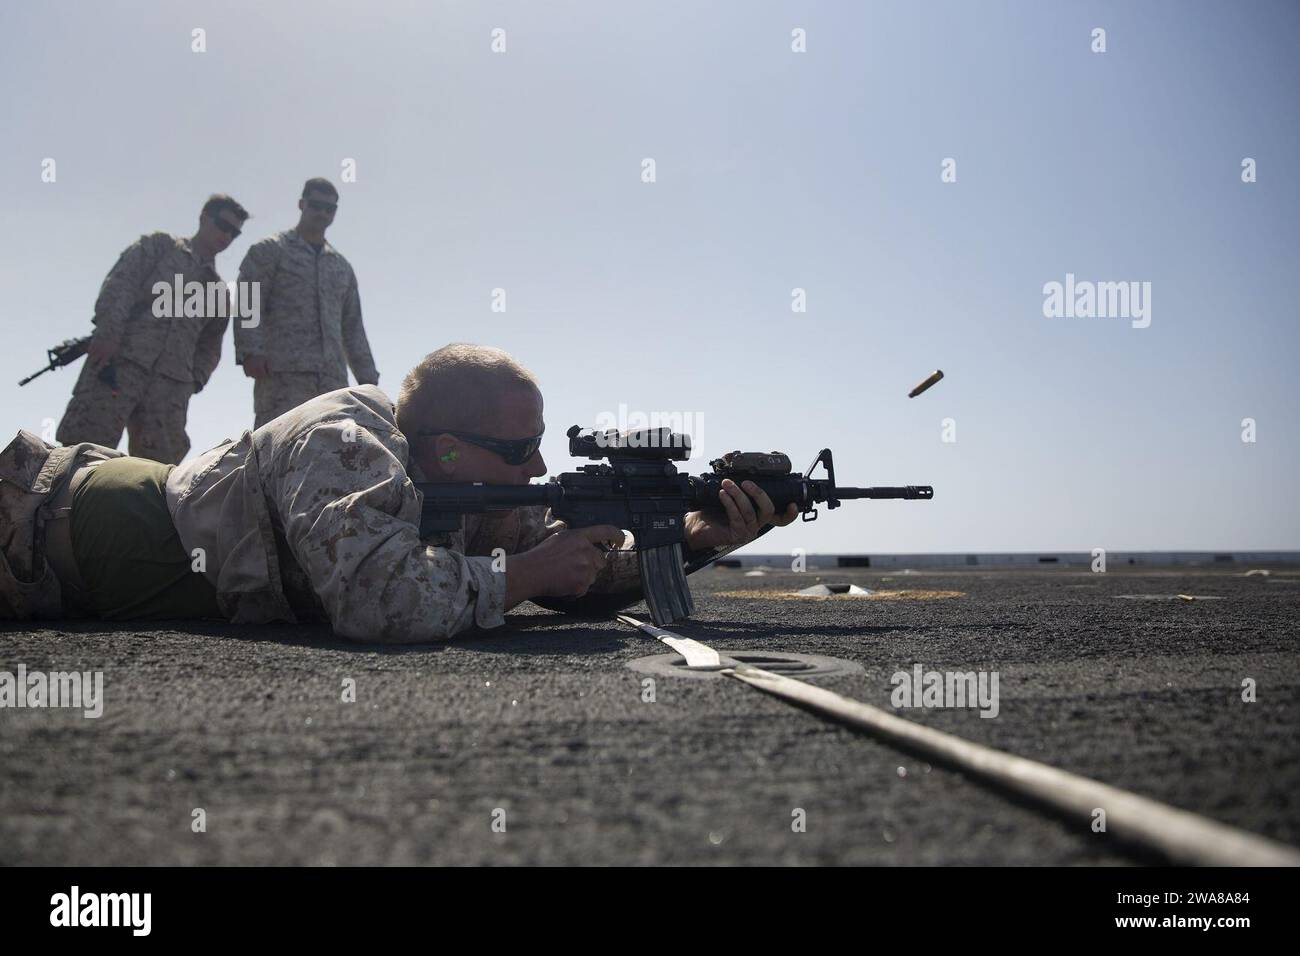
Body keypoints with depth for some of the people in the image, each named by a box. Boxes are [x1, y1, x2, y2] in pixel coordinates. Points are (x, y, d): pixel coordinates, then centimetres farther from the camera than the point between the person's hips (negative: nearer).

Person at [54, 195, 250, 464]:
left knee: (160, 457, -9)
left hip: (172, 381, 4)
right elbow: (120, 283, 2)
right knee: (86, 441, -14)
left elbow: (209, 346, 26)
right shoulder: (160, 246, 16)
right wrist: (109, 330, -14)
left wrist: (195, 379, 7)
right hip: (120, 359, -4)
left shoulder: (220, 292, 27)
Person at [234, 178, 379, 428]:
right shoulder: (269, 251, 10)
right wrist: (250, 351, -17)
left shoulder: (342, 267, 26)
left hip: (333, 378, 5)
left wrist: (367, 378, 16)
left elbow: (352, 327, 25)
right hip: (282, 373, -5)